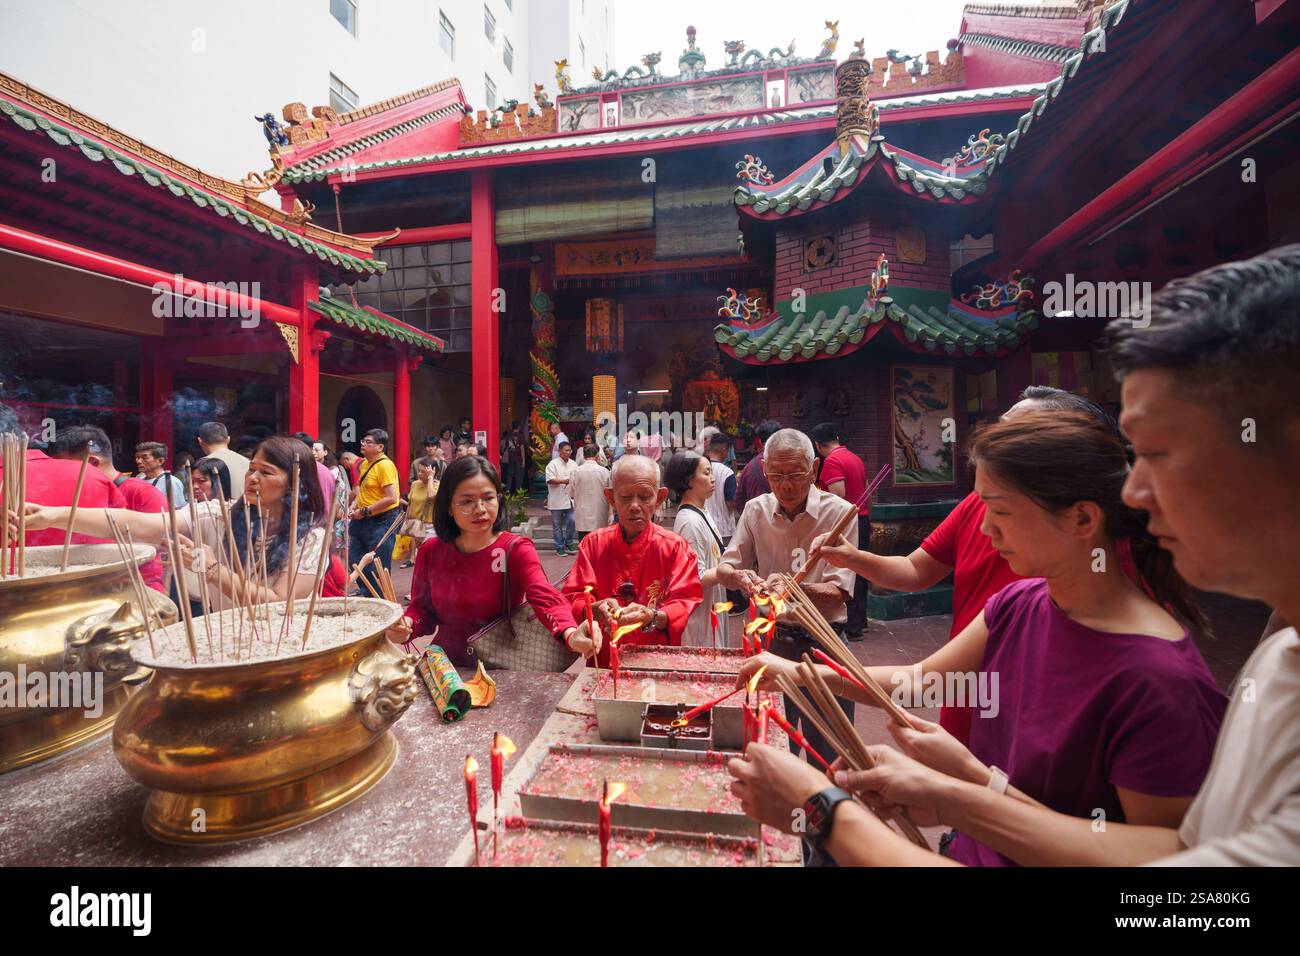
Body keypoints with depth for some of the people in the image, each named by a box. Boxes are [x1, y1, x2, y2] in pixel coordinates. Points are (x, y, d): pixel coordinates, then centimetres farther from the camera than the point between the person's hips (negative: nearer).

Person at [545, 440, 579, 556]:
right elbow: (549, 480, -15)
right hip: (556, 500, -4)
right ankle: (559, 547, 13)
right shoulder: (553, 464, -6)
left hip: (570, 499, 4)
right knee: (557, 525, 4)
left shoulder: (573, 464, 9)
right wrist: (562, 481, -24)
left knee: (570, 522, 5)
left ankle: (569, 544, 20)